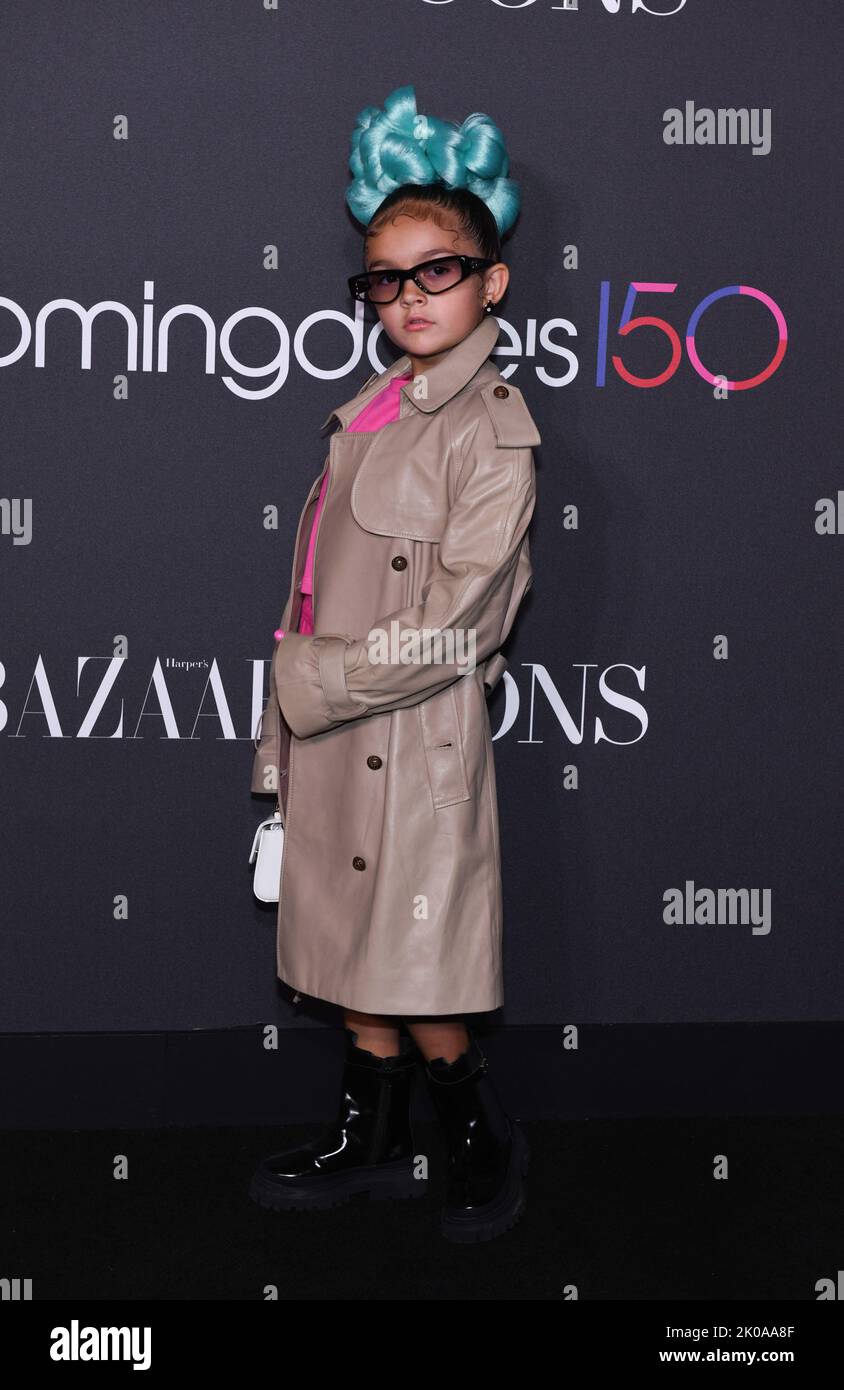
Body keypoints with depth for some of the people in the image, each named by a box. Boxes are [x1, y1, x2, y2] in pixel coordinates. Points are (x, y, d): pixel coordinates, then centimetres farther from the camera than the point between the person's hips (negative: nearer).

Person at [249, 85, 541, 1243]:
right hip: (333, 731, 7)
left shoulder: (494, 433, -13)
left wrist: (306, 680, -14)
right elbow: (314, 579, 13)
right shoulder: (369, 411, 11)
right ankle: (372, 1146, 33)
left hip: (419, 743, -7)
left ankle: (488, 1138, 26)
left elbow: (451, 629, -19)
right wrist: (283, 727, 10)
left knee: (416, 981, 2)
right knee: (355, 955, 17)